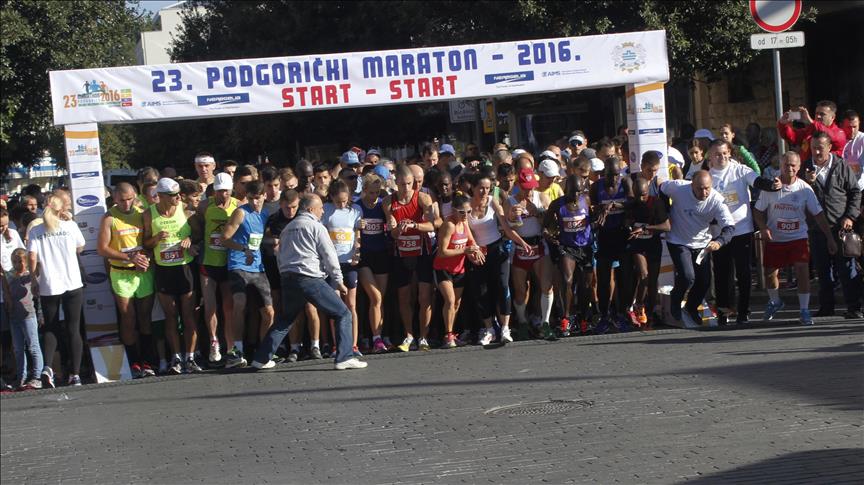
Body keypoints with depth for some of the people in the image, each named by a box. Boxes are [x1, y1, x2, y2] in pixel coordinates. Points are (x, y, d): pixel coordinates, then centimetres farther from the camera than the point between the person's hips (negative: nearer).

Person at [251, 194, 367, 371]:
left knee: (285, 319, 23)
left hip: (287, 278, 7)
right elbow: (329, 256, -4)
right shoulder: (316, 227, -2)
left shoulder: (287, 228, 21)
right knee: (343, 314, -1)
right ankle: (345, 357, -9)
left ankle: (261, 359, 19)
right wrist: (338, 281, 3)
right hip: (310, 279, -7)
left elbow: (281, 256, 19)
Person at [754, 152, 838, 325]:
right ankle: (775, 302, 39)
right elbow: (758, 211, 1)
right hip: (774, 239, 1)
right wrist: (763, 228, -17)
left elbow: (818, 215, -1)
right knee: (769, 272, 10)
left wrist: (830, 238, -3)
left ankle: (805, 311, -4)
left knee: (803, 271, -15)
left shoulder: (805, 189, -6)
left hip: (798, 237, -1)